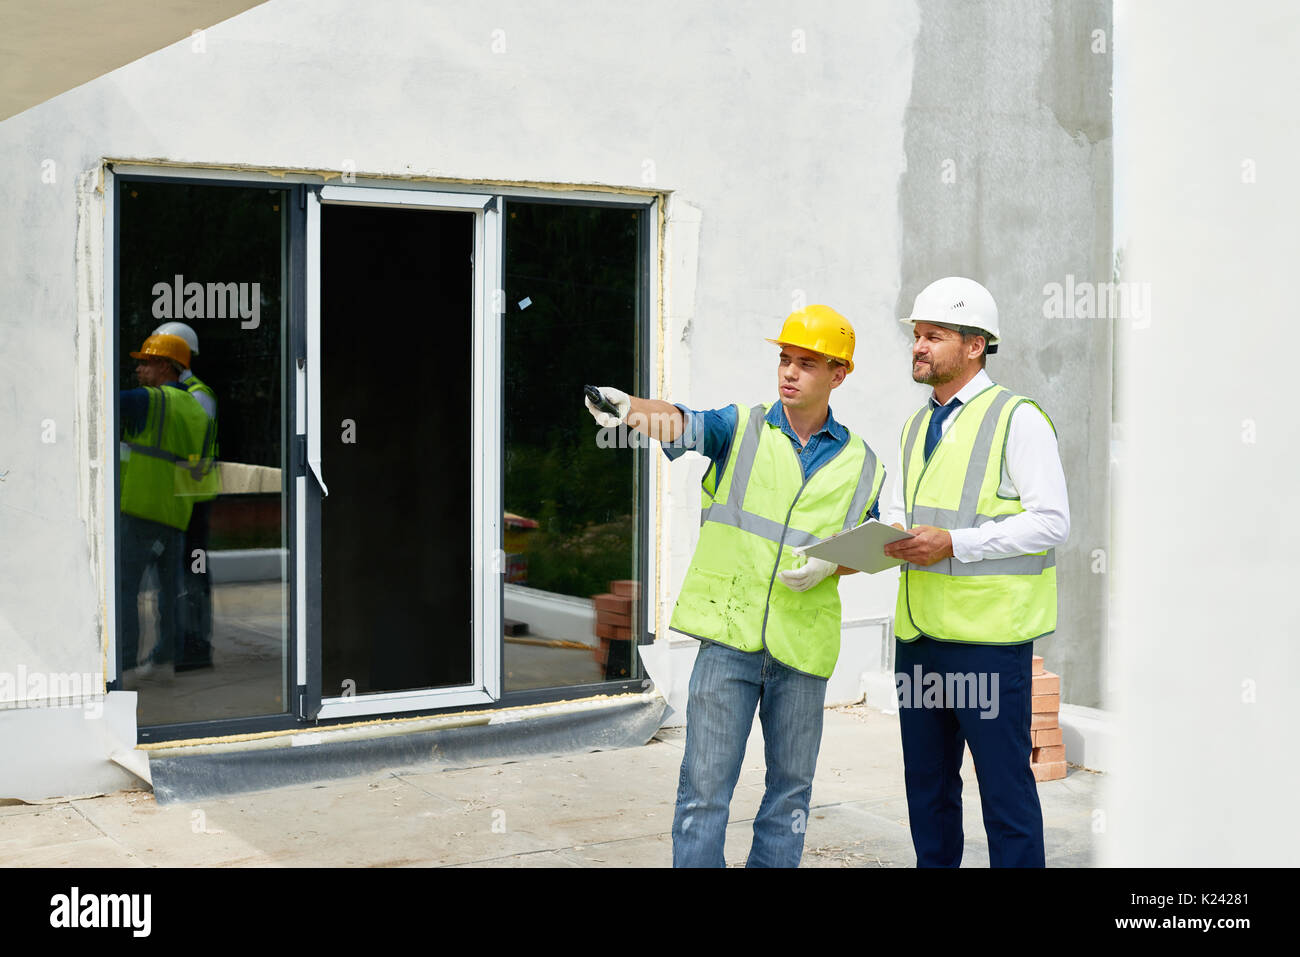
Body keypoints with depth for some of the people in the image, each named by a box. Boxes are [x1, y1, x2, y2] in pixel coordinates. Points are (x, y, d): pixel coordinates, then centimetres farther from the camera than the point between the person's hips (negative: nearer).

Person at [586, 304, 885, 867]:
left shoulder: (859, 464, 9)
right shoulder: (741, 429, 3)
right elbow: (685, 425, -16)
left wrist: (829, 565, -7)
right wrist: (632, 408, -38)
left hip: (803, 645, 2)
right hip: (730, 632, -2)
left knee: (791, 785, 13)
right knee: (705, 785, -2)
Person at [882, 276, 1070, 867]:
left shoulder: (1018, 419, -7)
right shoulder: (918, 427, 17)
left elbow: (1052, 522, -13)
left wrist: (954, 544, -19)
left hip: (988, 636, -7)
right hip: (918, 631, 7)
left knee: (1004, 785, -2)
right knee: (927, 783, 14)